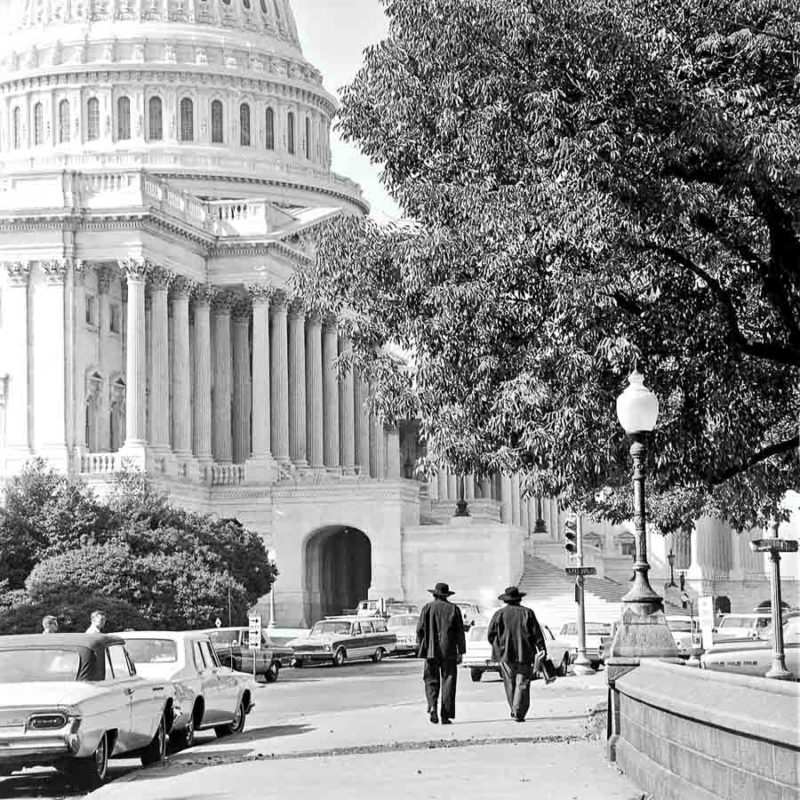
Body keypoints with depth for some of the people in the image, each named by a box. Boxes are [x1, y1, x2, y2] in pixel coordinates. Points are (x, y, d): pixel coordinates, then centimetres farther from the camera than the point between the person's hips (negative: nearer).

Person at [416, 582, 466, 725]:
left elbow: (420, 629, -1)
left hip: (431, 651, 0)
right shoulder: (454, 609, 3)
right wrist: (460, 652, 5)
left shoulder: (427, 608, 1)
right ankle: (446, 715, 1)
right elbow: (460, 632, 1)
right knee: (448, 681, 4)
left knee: (431, 681, 9)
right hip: (449, 652, 0)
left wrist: (420, 645, 10)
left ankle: (432, 706, -14)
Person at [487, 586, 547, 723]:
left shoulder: (499, 614, 1)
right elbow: (537, 634, -2)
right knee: (522, 684, -1)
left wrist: (497, 647, 18)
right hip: (524, 654, -1)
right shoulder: (527, 613, 0)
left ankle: (515, 710, 17)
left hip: (505, 654, 1)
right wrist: (543, 650, 3)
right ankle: (518, 712, -11)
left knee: (510, 684, 12)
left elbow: (490, 635, 2)